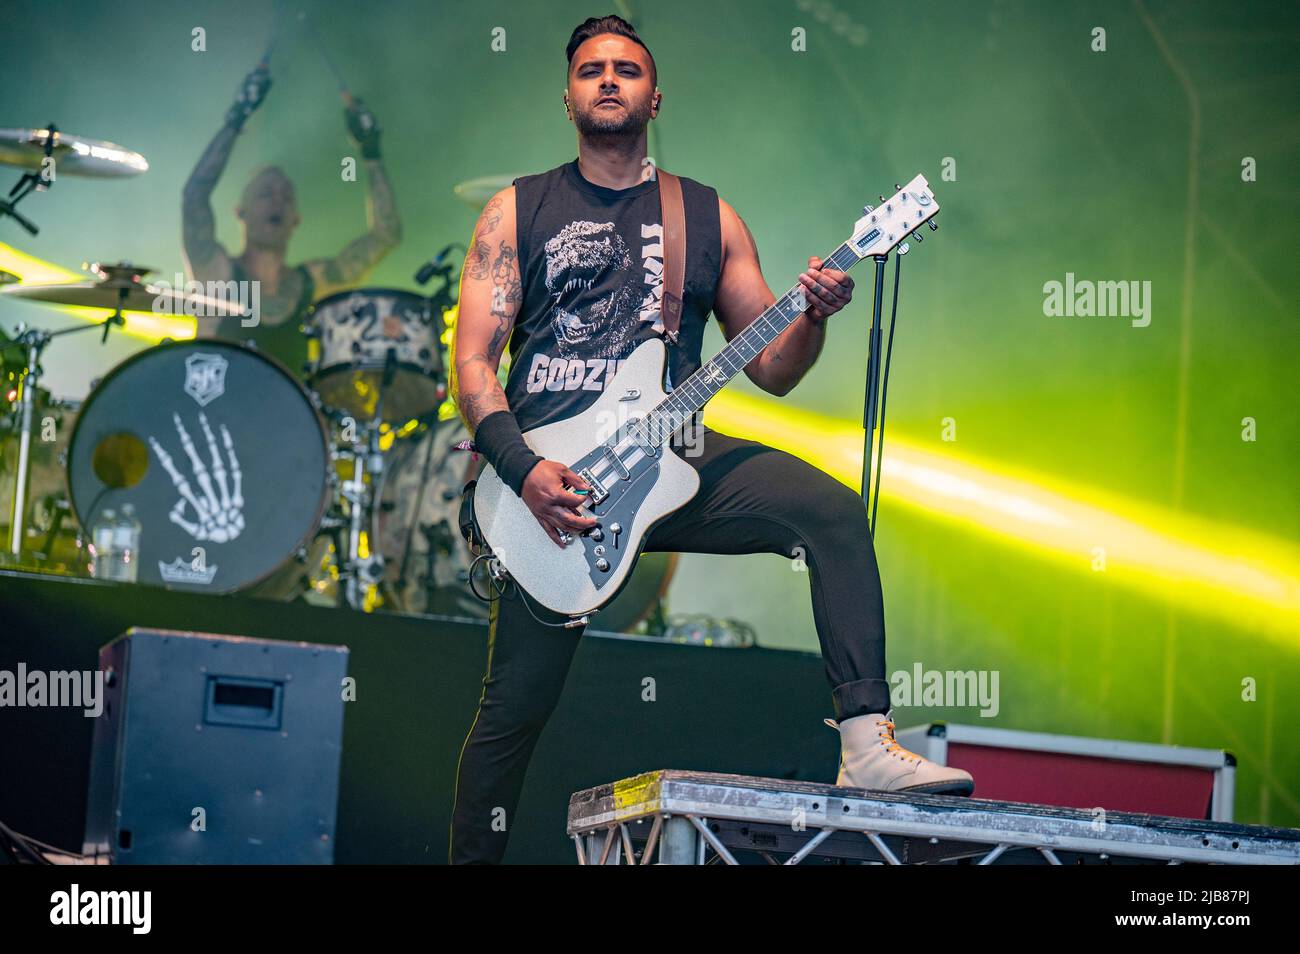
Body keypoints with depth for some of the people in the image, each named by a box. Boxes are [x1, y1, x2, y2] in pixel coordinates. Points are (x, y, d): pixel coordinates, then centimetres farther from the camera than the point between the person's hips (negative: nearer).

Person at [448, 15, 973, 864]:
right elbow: (473, 362, 1)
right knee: (515, 704, -1)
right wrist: (524, 472, -14)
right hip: (549, 474, -1)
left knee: (834, 510, -24)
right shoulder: (519, 211, 8)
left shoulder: (708, 218, 13)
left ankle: (867, 745, -29)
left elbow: (771, 370, 12)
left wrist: (813, 319, -11)